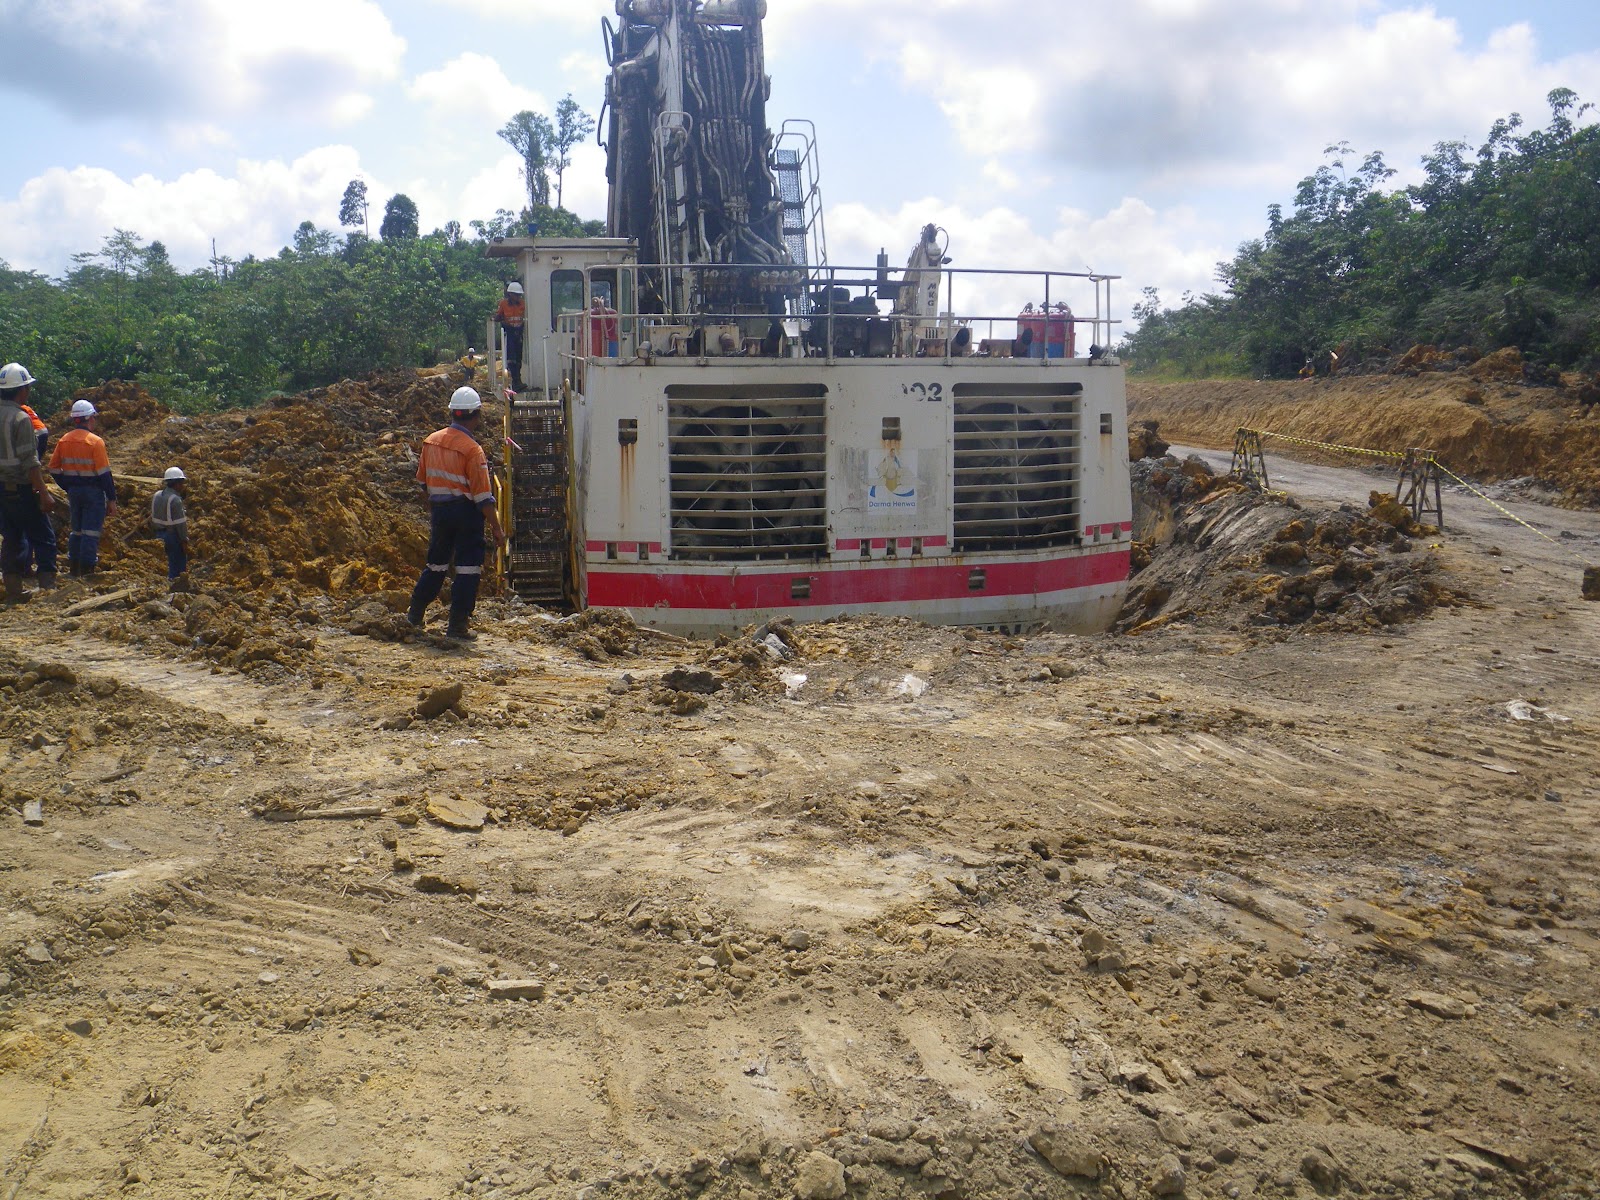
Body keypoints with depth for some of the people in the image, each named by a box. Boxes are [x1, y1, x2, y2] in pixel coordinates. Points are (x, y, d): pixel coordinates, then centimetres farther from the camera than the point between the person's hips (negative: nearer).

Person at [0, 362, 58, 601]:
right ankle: (48, 585, -4)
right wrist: (44, 493, -18)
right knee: (43, 539, 0)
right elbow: (29, 462, -20)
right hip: (21, 488, -8)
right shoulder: (20, 418, -15)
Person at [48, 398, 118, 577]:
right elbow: (104, 473, -16)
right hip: (93, 491, -6)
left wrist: (68, 488, 18)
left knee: (76, 530, 18)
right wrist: (111, 498, -11)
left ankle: (74, 568, 21)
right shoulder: (95, 441, -14)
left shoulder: (64, 440, 4)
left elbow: (54, 468, 8)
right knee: (91, 532, -3)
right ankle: (87, 569, -4)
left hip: (74, 490, 6)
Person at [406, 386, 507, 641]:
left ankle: (414, 616, 28)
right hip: (466, 512, -6)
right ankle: (457, 627, 3)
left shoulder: (431, 441, 4)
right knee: (468, 570, 2)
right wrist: (496, 528, -12)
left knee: (436, 564, 21)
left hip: (439, 510, 6)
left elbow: (423, 480, 15)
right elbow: (482, 496, -18)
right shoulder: (472, 450, -17)